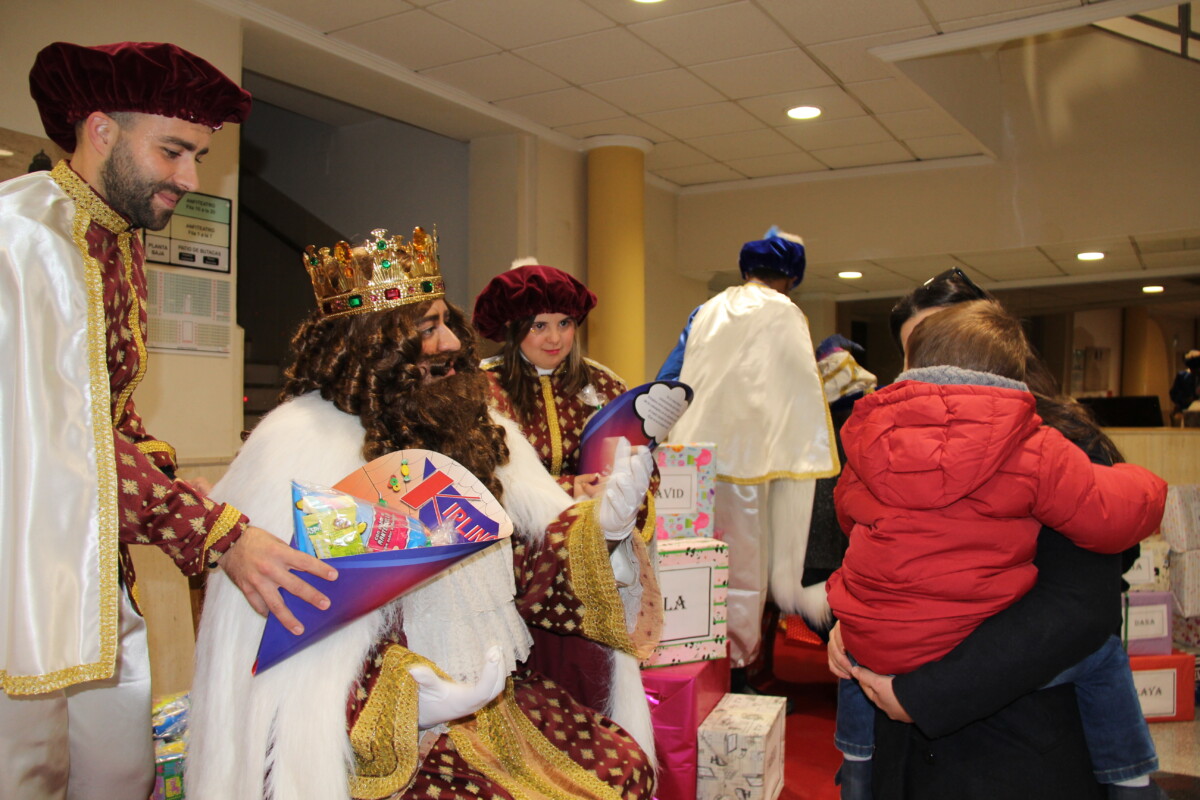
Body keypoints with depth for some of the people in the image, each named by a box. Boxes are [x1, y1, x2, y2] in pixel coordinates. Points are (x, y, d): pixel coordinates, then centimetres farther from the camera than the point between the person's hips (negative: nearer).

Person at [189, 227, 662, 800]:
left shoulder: (470, 424, 5)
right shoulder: (302, 446, -16)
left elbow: (524, 556, 4)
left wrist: (598, 525, -15)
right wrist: (408, 698, -27)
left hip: (495, 690, 6)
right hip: (393, 731, -6)